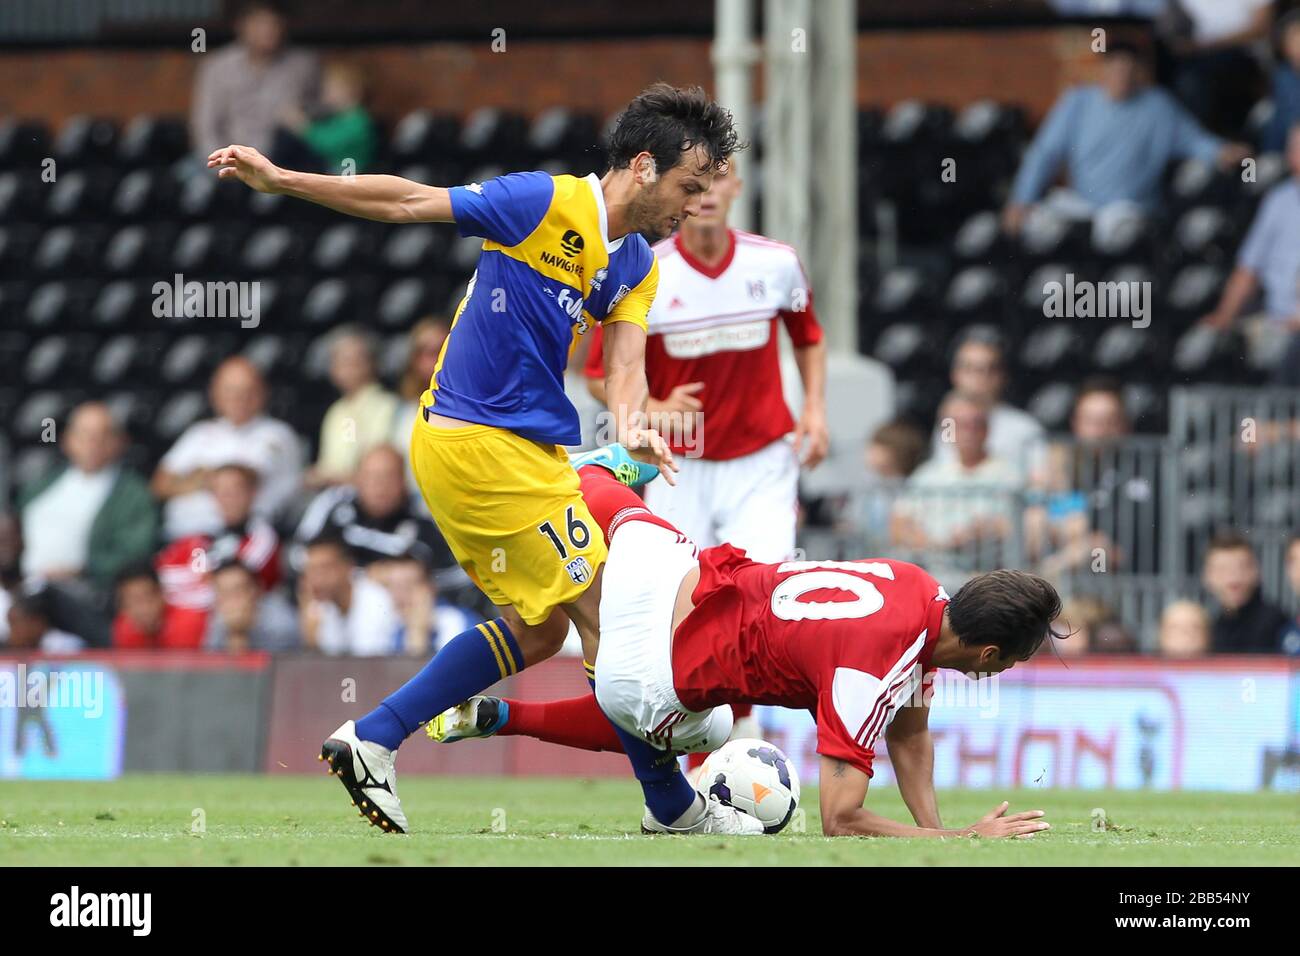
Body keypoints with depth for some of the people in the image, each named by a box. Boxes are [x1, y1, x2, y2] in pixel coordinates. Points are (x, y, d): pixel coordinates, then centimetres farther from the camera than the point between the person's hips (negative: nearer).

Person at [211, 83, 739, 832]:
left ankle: (371, 740, 18)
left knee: (539, 629, 15)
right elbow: (411, 203, -10)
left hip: (528, 450, 9)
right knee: (606, 617, -5)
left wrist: (631, 424, -26)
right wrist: (280, 181, -11)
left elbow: (625, 360, -2)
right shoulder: (548, 204, -13)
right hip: (482, 442, -9)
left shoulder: (637, 266, 10)